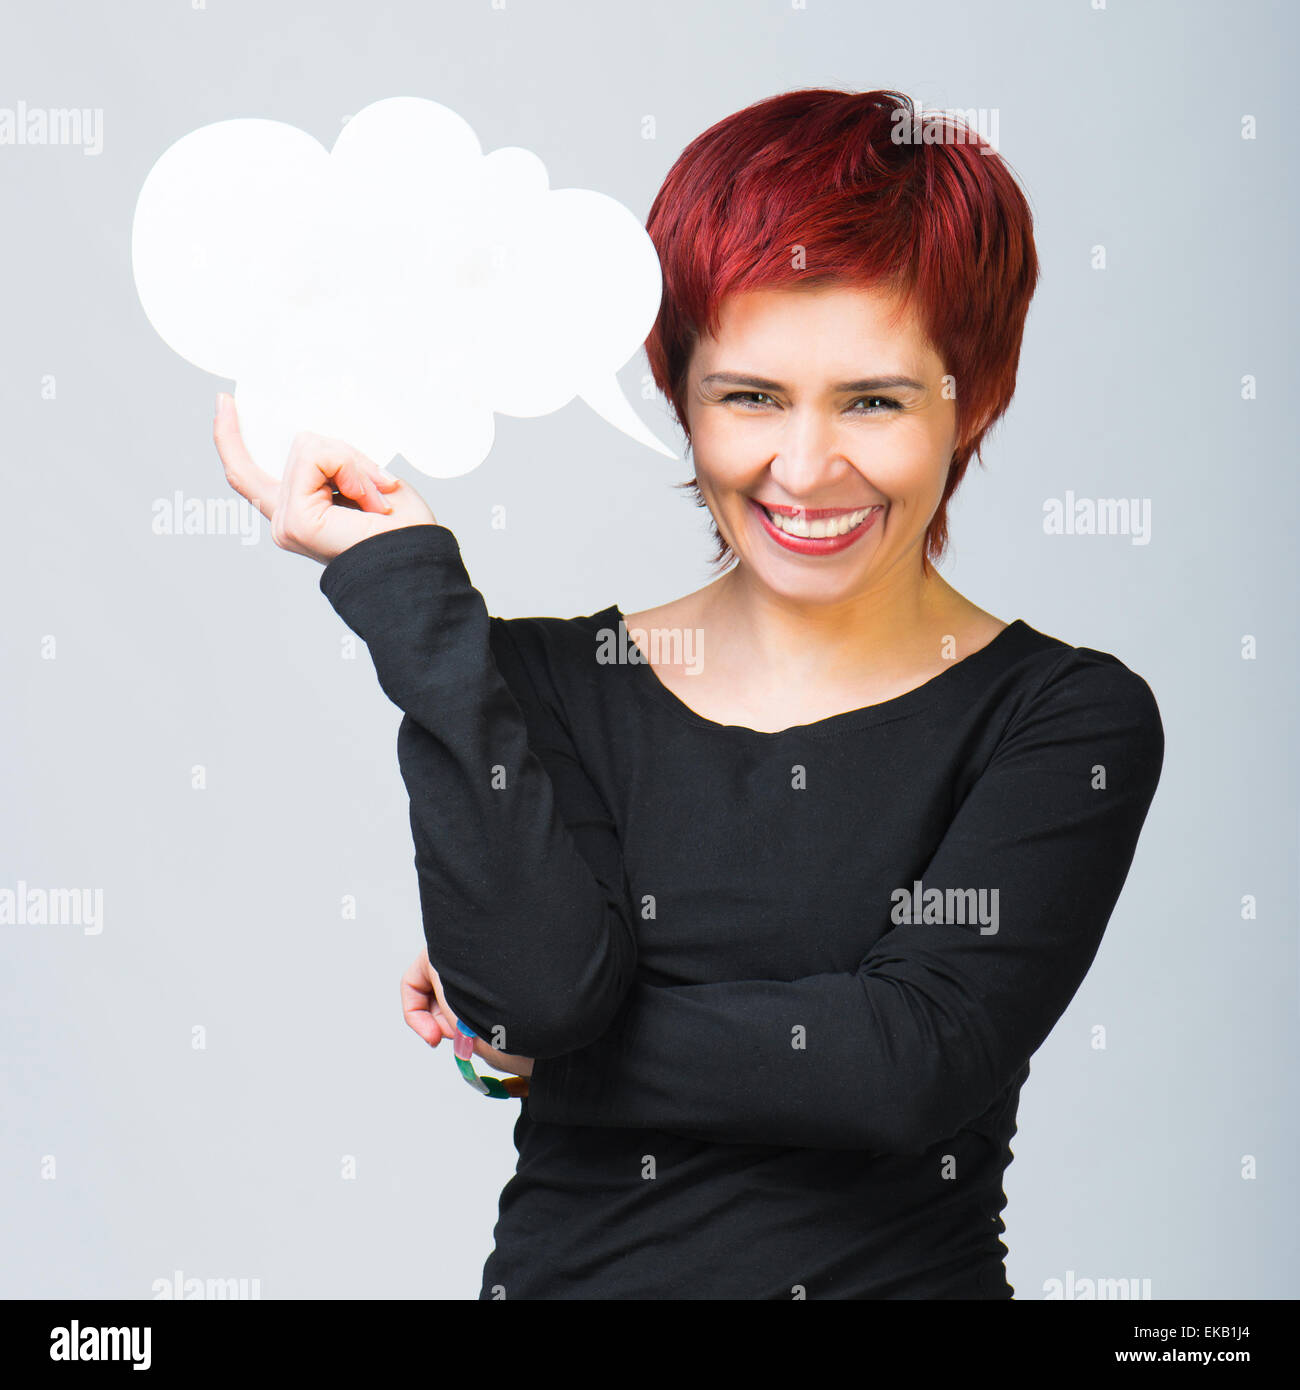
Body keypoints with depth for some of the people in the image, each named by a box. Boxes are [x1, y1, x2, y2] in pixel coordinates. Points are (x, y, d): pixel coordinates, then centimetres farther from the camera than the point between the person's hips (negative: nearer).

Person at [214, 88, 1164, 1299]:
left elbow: (912, 1058, -10)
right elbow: (533, 983, -11)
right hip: (573, 1269, 2)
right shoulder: (548, 682, 5)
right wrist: (404, 580, -8)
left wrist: (530, 1045, -7)